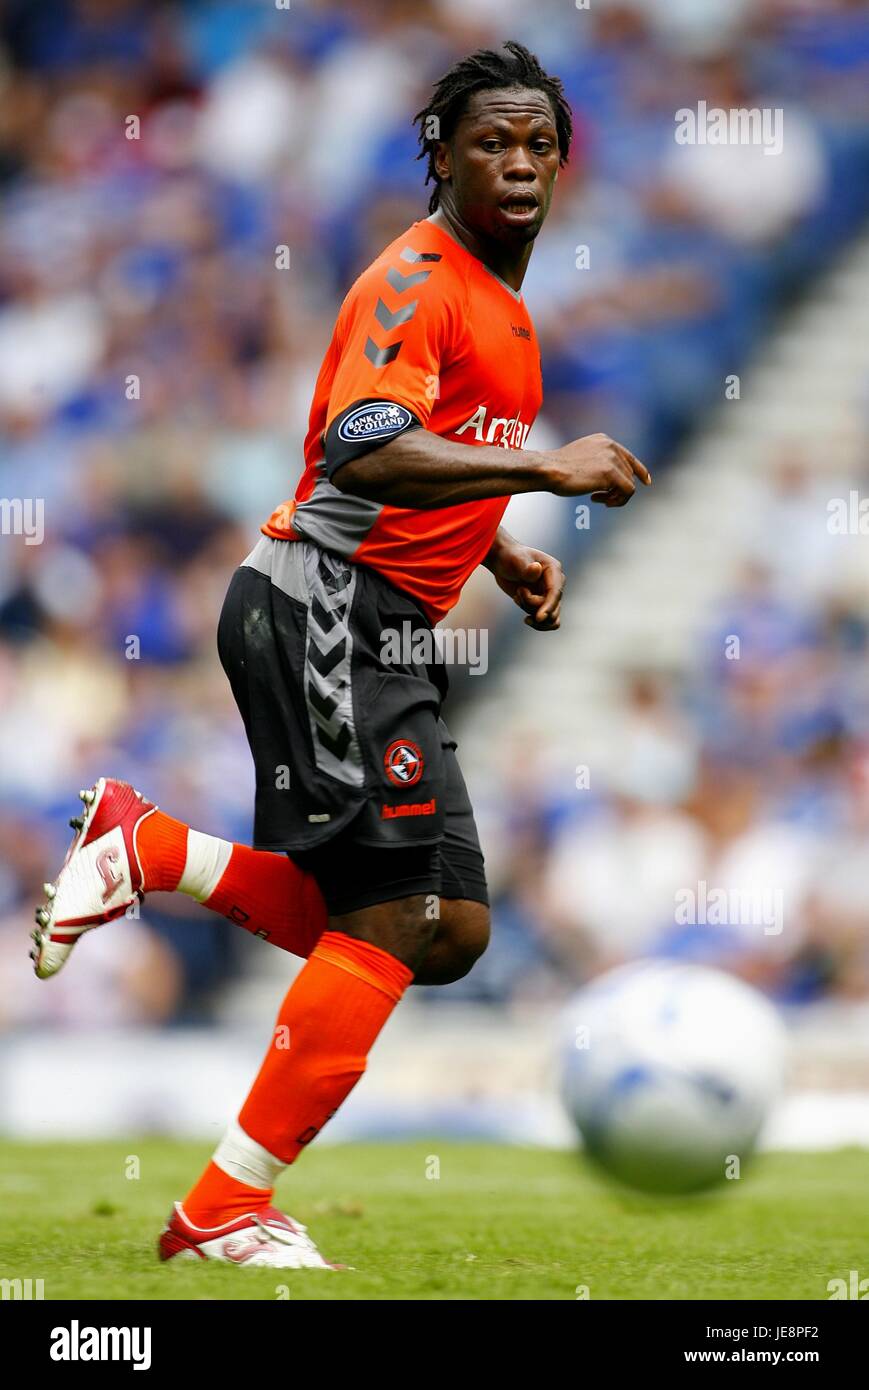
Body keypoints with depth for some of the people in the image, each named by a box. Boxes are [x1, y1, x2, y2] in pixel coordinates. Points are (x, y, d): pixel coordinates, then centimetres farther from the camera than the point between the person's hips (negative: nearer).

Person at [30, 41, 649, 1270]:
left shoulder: (499, 302, 20)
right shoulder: (417, 280, -11)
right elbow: (360, 451, -26)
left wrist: (500, 553, 17)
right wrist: (545, 467, -29)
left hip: (386, 635, 10)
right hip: (324, 605, -10)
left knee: (447, 931, 4)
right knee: (396, 909, -16)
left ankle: (144, 852, 9)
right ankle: (225, 1214, -13)